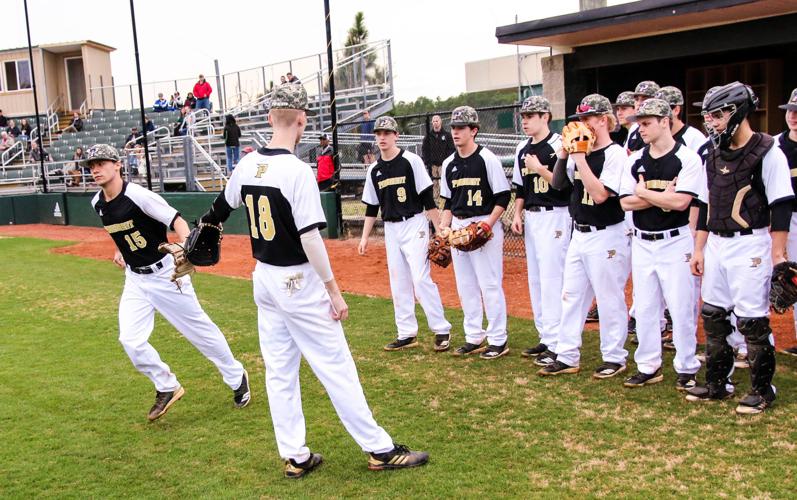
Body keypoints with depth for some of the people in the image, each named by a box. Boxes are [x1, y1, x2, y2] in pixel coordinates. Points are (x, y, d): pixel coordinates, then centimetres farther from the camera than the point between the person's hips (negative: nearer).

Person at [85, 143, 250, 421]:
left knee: (199, 329, 3)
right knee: (130, 340, -7)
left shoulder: (138, 195, -20)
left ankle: (236, 377, 24)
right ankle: (167, 388, 14)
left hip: (164, 273, -6)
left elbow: (177, 221, -26)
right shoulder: (97, 203, 2)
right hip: (134, 278, 6)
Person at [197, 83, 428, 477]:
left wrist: (205, 225, 42)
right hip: (298, 283, -7)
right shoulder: (298, 170, -20)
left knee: (279, 371, 13)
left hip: (263, 279, 7)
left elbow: (220, 210, 20)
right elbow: (310, 239, -23)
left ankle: (294, 457, 22)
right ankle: (380, 449, 11)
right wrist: (334, 290, -15)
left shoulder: (246, 166, 1)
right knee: (336, 367, 0)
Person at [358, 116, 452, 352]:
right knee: (398, 283, 7)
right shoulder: (374, 169, 8)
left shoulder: (411, 161, -7)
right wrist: (365, 237, 9)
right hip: (391, 230, 6)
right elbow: (371, 206, 14)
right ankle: (407, 334, 15)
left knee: (421, 278, -11)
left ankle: (442, 330, 0)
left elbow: (428, 198, -8)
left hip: (414, 225, -6)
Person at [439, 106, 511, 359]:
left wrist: (488, 224, -18)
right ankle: (474, 338, 23)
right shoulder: (449, 163, 11)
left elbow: (503, 196, -9)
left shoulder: (487, 159, -8)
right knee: (465, 286, 12)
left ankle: (499, 340, 8)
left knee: (490, 284, -4)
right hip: (458, 228, 7)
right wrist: (445, 226, 5)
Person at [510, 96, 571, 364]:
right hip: (530, 218, 9)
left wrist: (539, 168, -17)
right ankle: (546, 338, 22)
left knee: (551, 279, -9)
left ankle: (557, 342, -3)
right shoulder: (522, 149, 14)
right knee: (535, 279, 12)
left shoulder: (559, 145, -10)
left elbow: (566, 184, -17)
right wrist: (517, 214, 11)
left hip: (554, 216, -9)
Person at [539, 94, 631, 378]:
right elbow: (557, 184, 12)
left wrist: (580, 157, -21)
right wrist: (563, 155, -3)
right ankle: (567, 357, 21)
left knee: (609, 299, 3)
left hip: (607, 236, -8)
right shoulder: (579, 153, 8)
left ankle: (614, 358, 18)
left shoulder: (615, 153, -13)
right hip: (579, 235, 8)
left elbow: (600, 194, -23)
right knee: (571, 296, 11)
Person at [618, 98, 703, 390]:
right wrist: (662, 197, -13)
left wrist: (643, 192, -8)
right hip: (642, 243, 5)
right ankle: (648, 366, 21)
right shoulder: (635, 161, 8)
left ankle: (686, 368, 14)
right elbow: (626, 202, -1)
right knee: (644, 308, 10)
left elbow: (681, 201, -19)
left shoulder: (688, 158, -7)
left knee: (681, 307, 0)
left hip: (675, 242, -5)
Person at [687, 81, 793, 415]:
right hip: (716, 244, 7)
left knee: (752, 320, -3)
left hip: (750, 245, -7)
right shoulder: (715, 155, 12)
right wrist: (698, 249, 14)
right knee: (712, 315, 11)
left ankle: (762, 390, 12)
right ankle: (717, 383, 24)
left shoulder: (767, 153, -9)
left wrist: (778, 255, -15)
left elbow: (781, 207, -11)